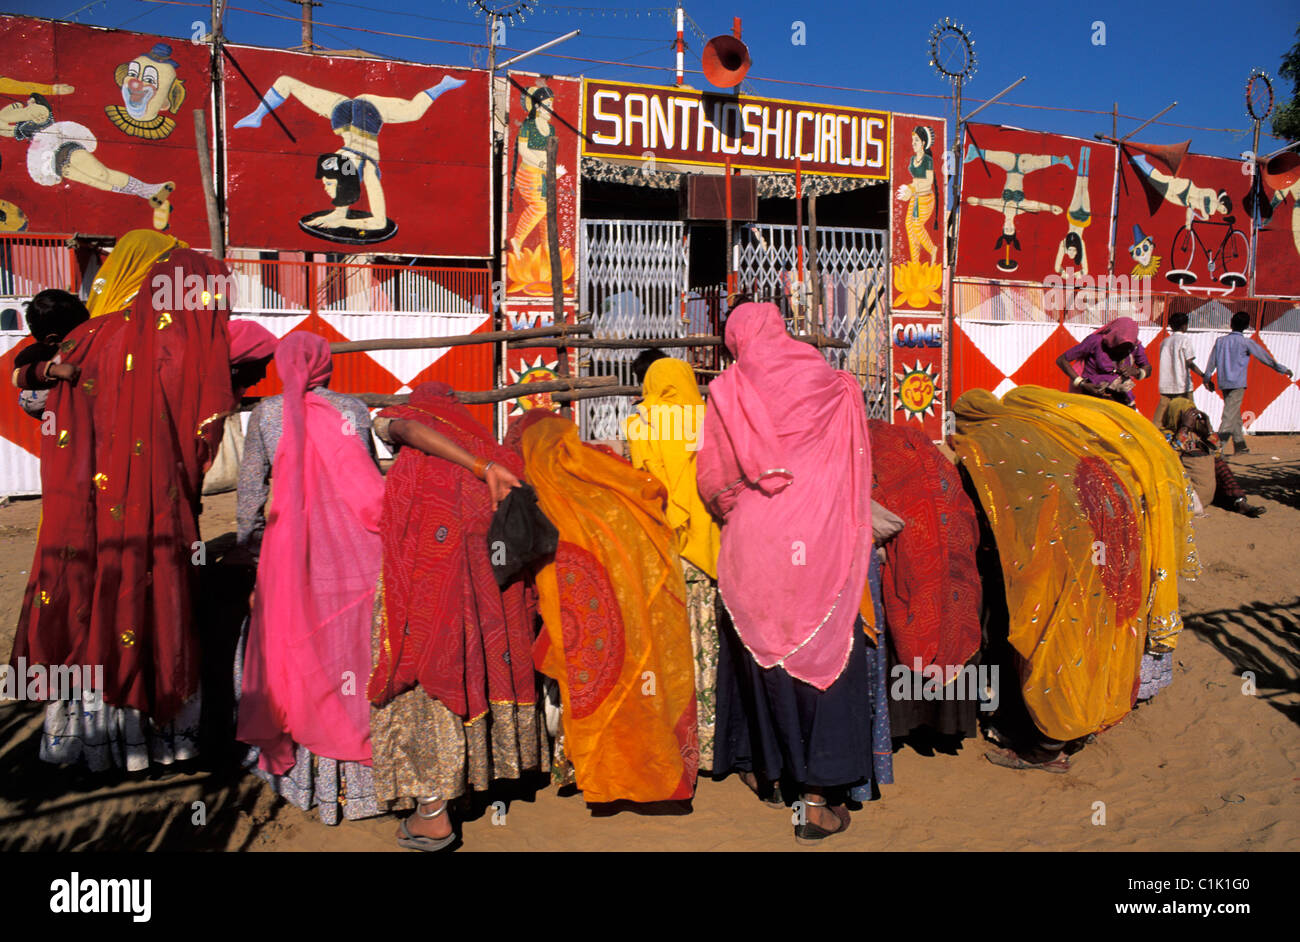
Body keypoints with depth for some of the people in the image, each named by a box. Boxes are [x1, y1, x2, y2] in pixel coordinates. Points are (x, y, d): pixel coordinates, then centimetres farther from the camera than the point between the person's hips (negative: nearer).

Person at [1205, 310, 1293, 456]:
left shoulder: (1220, 341, 7)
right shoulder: (1246, 342, -5)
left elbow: (1212, 362, 12)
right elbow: (1264, 357, 2)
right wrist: (1283, 370, 11)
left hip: (1223, 383, 5)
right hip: (1238, 383, -5)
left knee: (1235, 415, 13)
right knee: (1231, 414, -9)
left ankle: (1240, 445, 16)